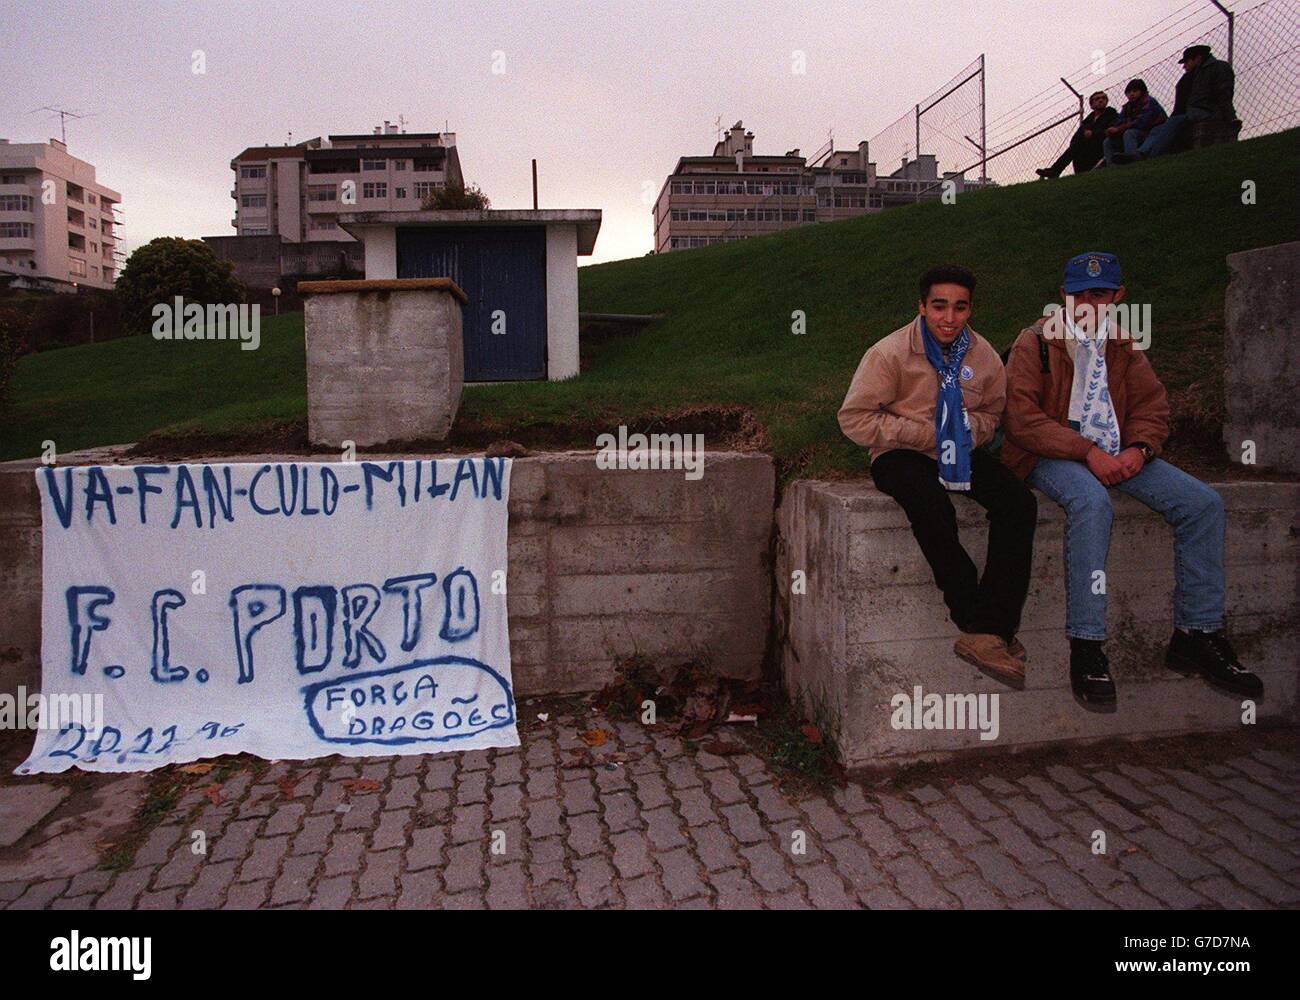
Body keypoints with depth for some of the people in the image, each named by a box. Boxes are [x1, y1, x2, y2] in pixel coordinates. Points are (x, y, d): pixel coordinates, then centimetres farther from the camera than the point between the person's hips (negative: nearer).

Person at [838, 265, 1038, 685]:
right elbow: (854, 418, -11)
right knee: (931, 505, -37)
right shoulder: (889, 353, -9)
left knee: (1020, 502, -22)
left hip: (960, 454, 5)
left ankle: (988, 633, -25)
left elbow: (991, 413, 20)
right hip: (902, 456, -4)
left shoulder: (984, 356, 4)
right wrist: (924, 434, -14)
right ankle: (982, 624, -22)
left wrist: (967, 430, -6)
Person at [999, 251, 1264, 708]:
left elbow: (1152, 406, 13)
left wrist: (1139, 448, -10)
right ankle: (1086, 645, -35)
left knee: (1203, 502, -11)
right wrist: (1087, 452, -23)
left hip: (1115, 453, 6)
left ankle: (1197, 634, -3)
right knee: (1091, 501, -39)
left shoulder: (1121, 343, 16)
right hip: (1052, 456, -6)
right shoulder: (1035, 342, -4)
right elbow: (1021, 418, -15)